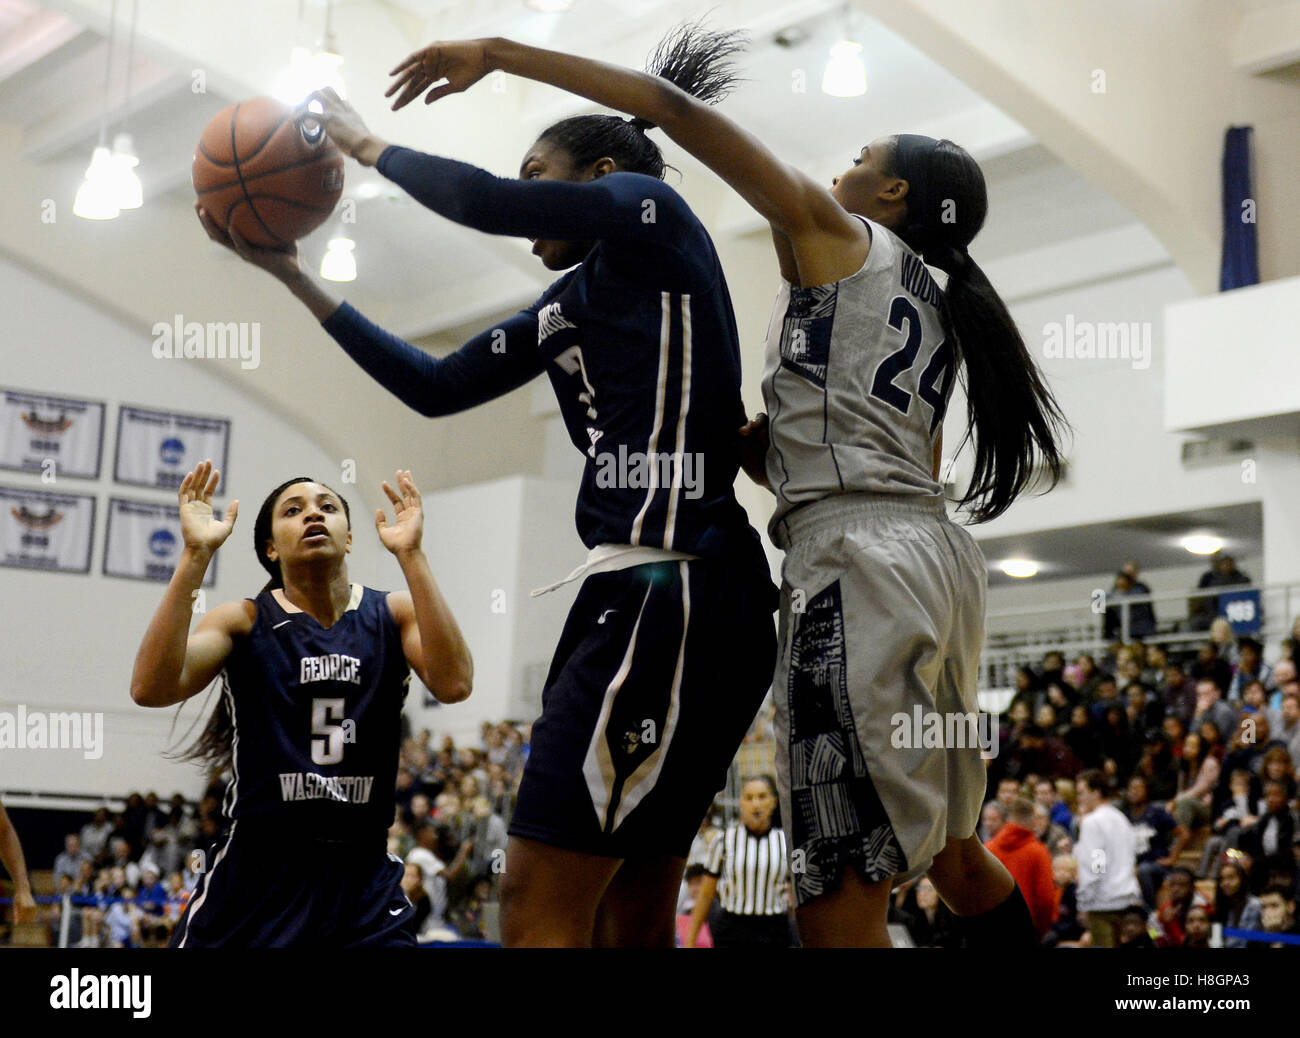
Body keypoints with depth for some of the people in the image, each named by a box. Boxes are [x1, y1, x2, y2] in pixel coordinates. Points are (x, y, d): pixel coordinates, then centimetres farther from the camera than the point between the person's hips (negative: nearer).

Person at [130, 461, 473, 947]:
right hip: (255, 872, -1)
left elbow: (453, 683, -18)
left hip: (363, 875, 1)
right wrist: (195, 555, -22)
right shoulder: (244, 621, -1)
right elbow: (152, 688, -18)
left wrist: (409, 554, -21)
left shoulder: (394, 614, 3)